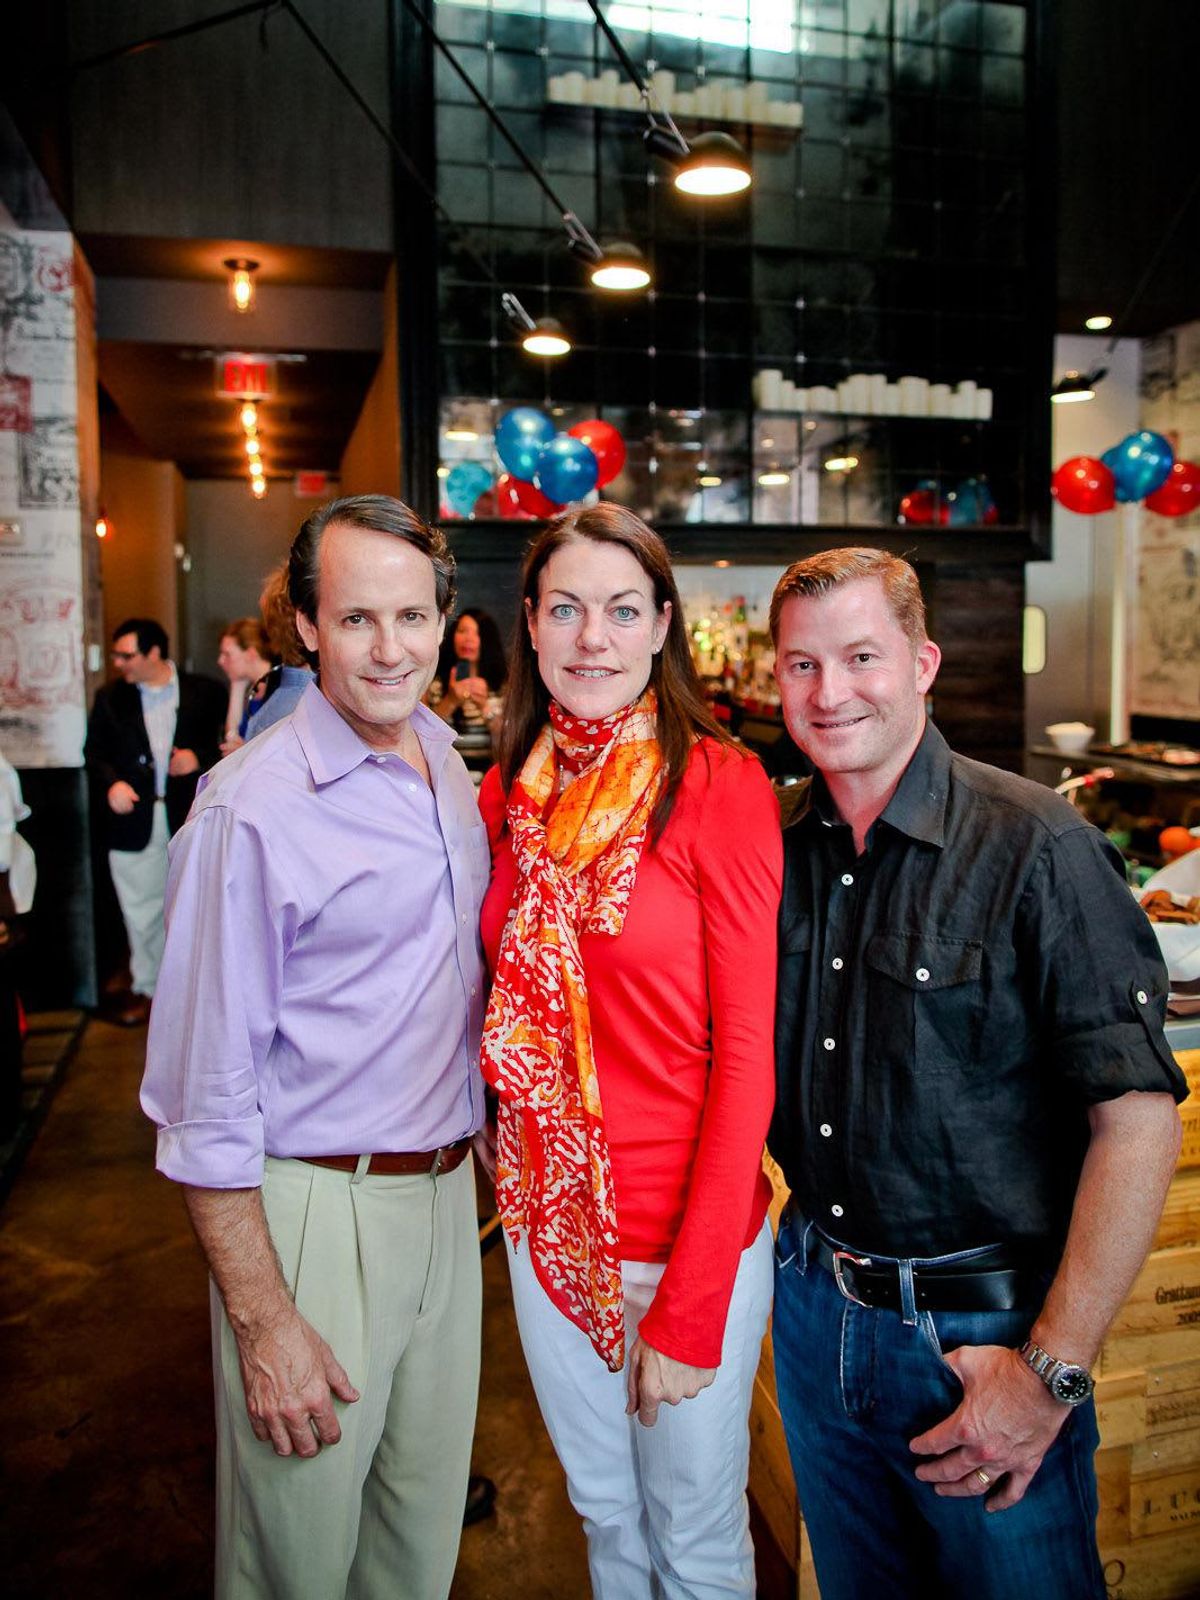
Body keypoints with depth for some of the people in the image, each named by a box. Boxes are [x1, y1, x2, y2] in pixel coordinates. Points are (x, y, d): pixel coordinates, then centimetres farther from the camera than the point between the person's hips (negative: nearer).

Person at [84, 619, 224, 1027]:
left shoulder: (205, 693, 1)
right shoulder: (109, 698, 8)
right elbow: (94, 751, 8)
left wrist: (200, 759, -16)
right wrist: (111, 783, -10)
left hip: (190, 818, -2)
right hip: (134, 819, 2)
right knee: (141, 910, 9)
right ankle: (146, 986, 24)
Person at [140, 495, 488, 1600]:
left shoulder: (450, 765, 4)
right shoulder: (256, 806, -19)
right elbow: (206, 1093, -16)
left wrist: (480, 1136, 14)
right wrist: (263, 1323, -15)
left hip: (448, 1194, 6)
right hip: (311, 1210, -6)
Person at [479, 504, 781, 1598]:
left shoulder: (719, 787, -15)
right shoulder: (507, 794, 1)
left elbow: (745, 1052, -16)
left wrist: (690, 1311, -16)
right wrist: (506, 1144, 0)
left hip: (691, 1228, -4)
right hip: (547, 1218, 5)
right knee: (603, 1509, 25)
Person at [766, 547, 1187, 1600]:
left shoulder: (1037, 850, -18)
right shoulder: (775, 848, -2)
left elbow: (1139, 1120, -19)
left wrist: (1052, 1372, -19)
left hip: (982, 1334, -4)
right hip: (815, 1308, 5)